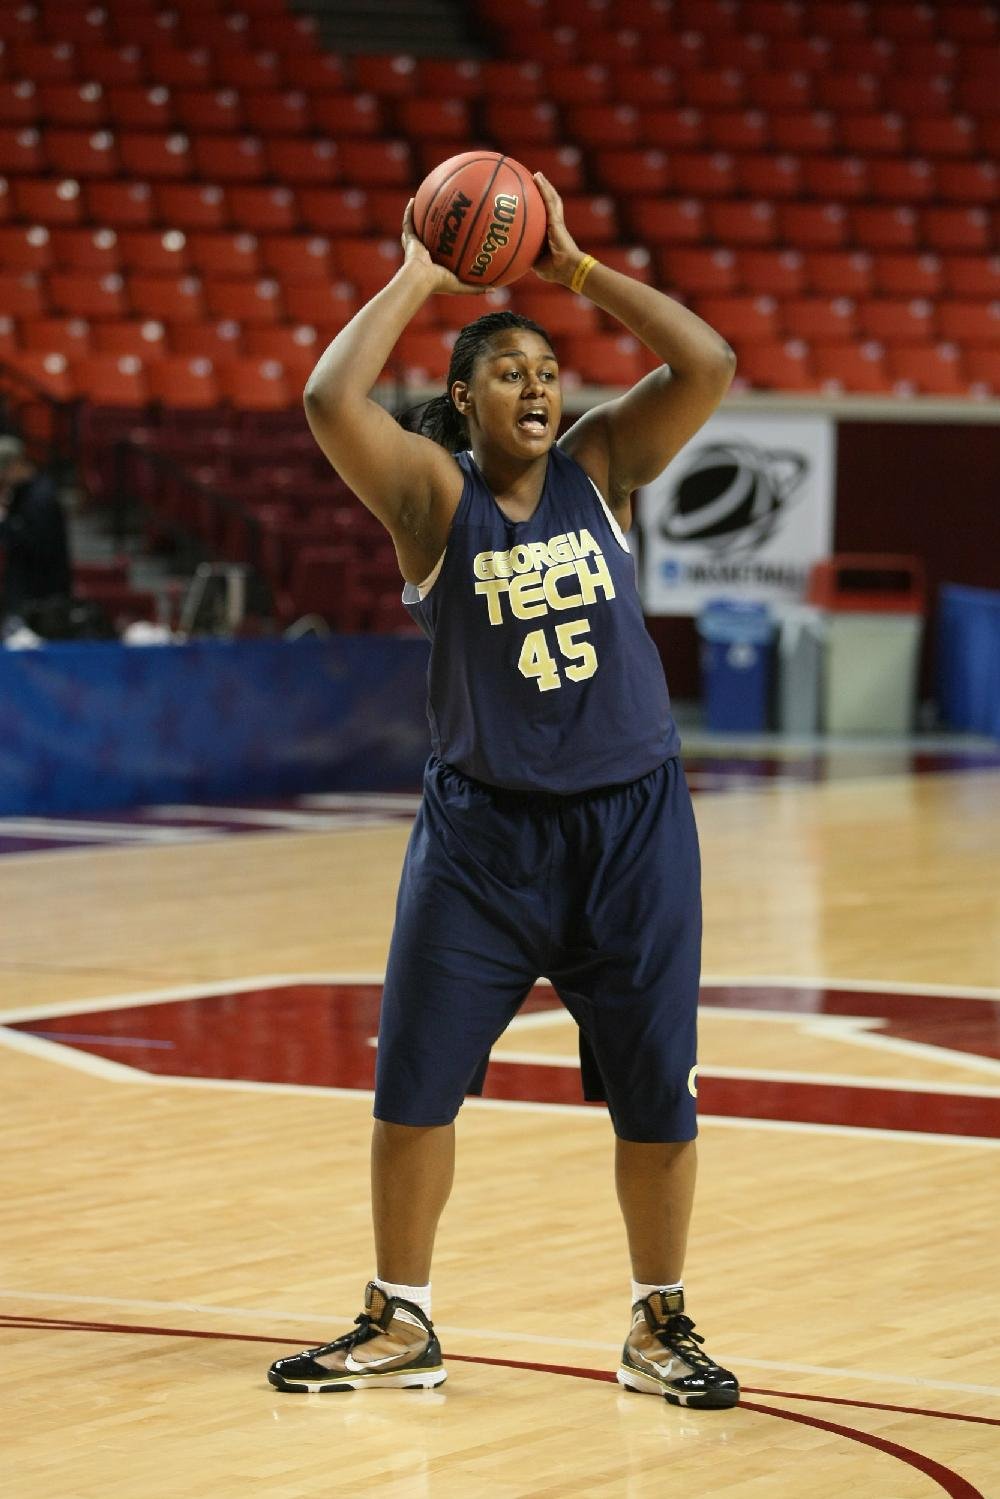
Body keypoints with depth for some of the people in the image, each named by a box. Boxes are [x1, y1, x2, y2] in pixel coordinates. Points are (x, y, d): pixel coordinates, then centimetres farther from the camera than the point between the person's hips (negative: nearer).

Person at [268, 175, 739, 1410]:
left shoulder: (601, 468, 2)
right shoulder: (432, 493, -4)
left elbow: (709, 367, -11)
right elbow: (331, 402, -22)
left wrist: (580, 269, -8)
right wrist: (415, 282, -11)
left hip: (632, 823, 1)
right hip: (485, 831, -1)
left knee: (656, 1094, 5)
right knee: (413, 1084, 2)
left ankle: (659, 1328, 21)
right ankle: (401, 1325, 19)